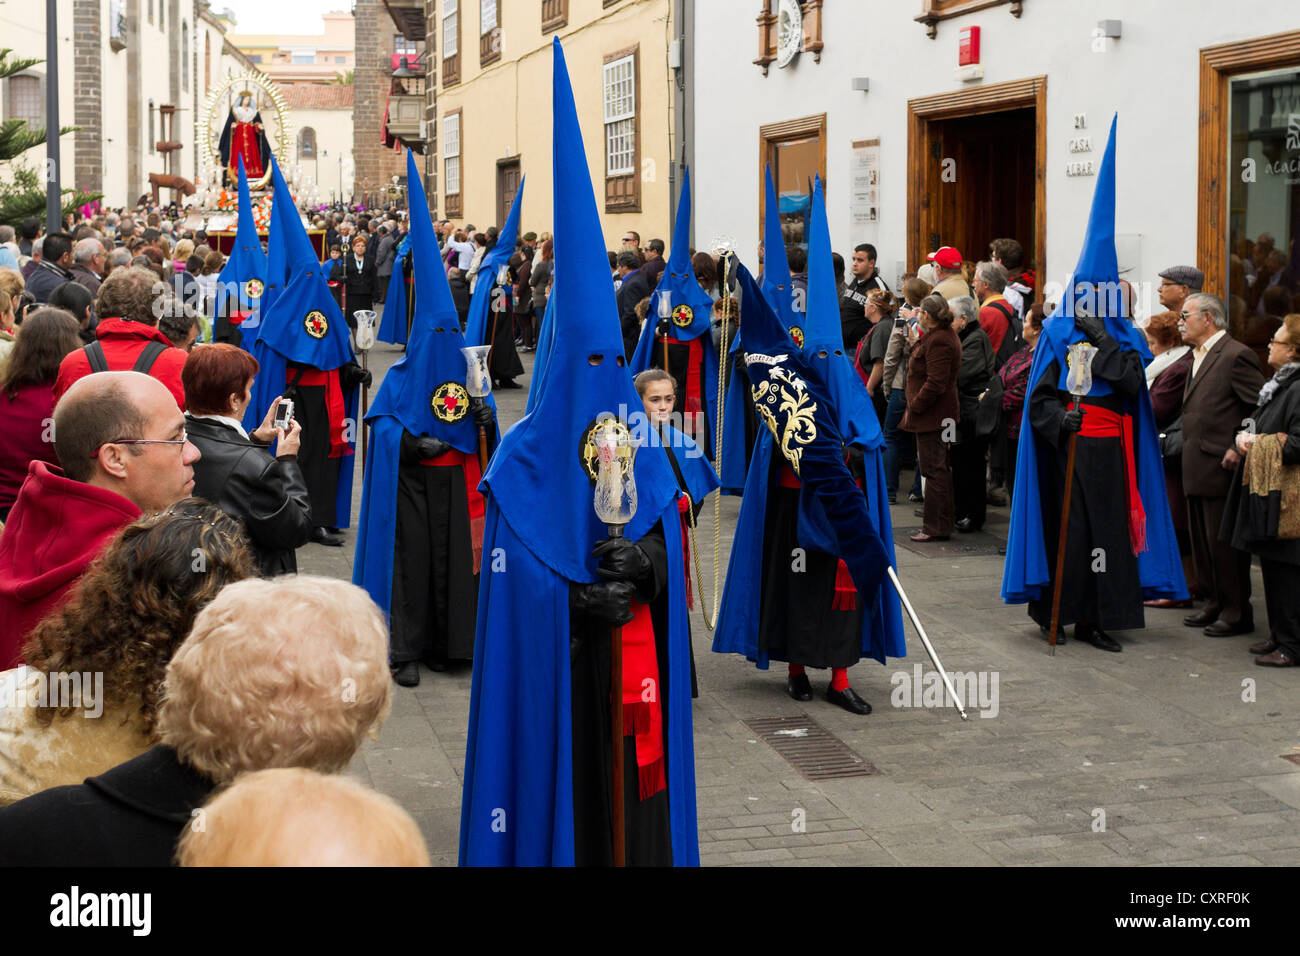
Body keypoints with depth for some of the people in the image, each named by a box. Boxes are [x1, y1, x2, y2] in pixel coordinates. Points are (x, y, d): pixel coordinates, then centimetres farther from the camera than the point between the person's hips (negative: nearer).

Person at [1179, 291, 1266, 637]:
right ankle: (1215, 604, 24)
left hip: (1222, 468, -9)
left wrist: (1239, 449, -17)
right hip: (1197, 470, 9)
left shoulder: (1235, 355, -13)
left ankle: (1237, 613, 6)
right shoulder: (1197, 357, 16)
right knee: (1202, 542, 14)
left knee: (1224, 543, -3)